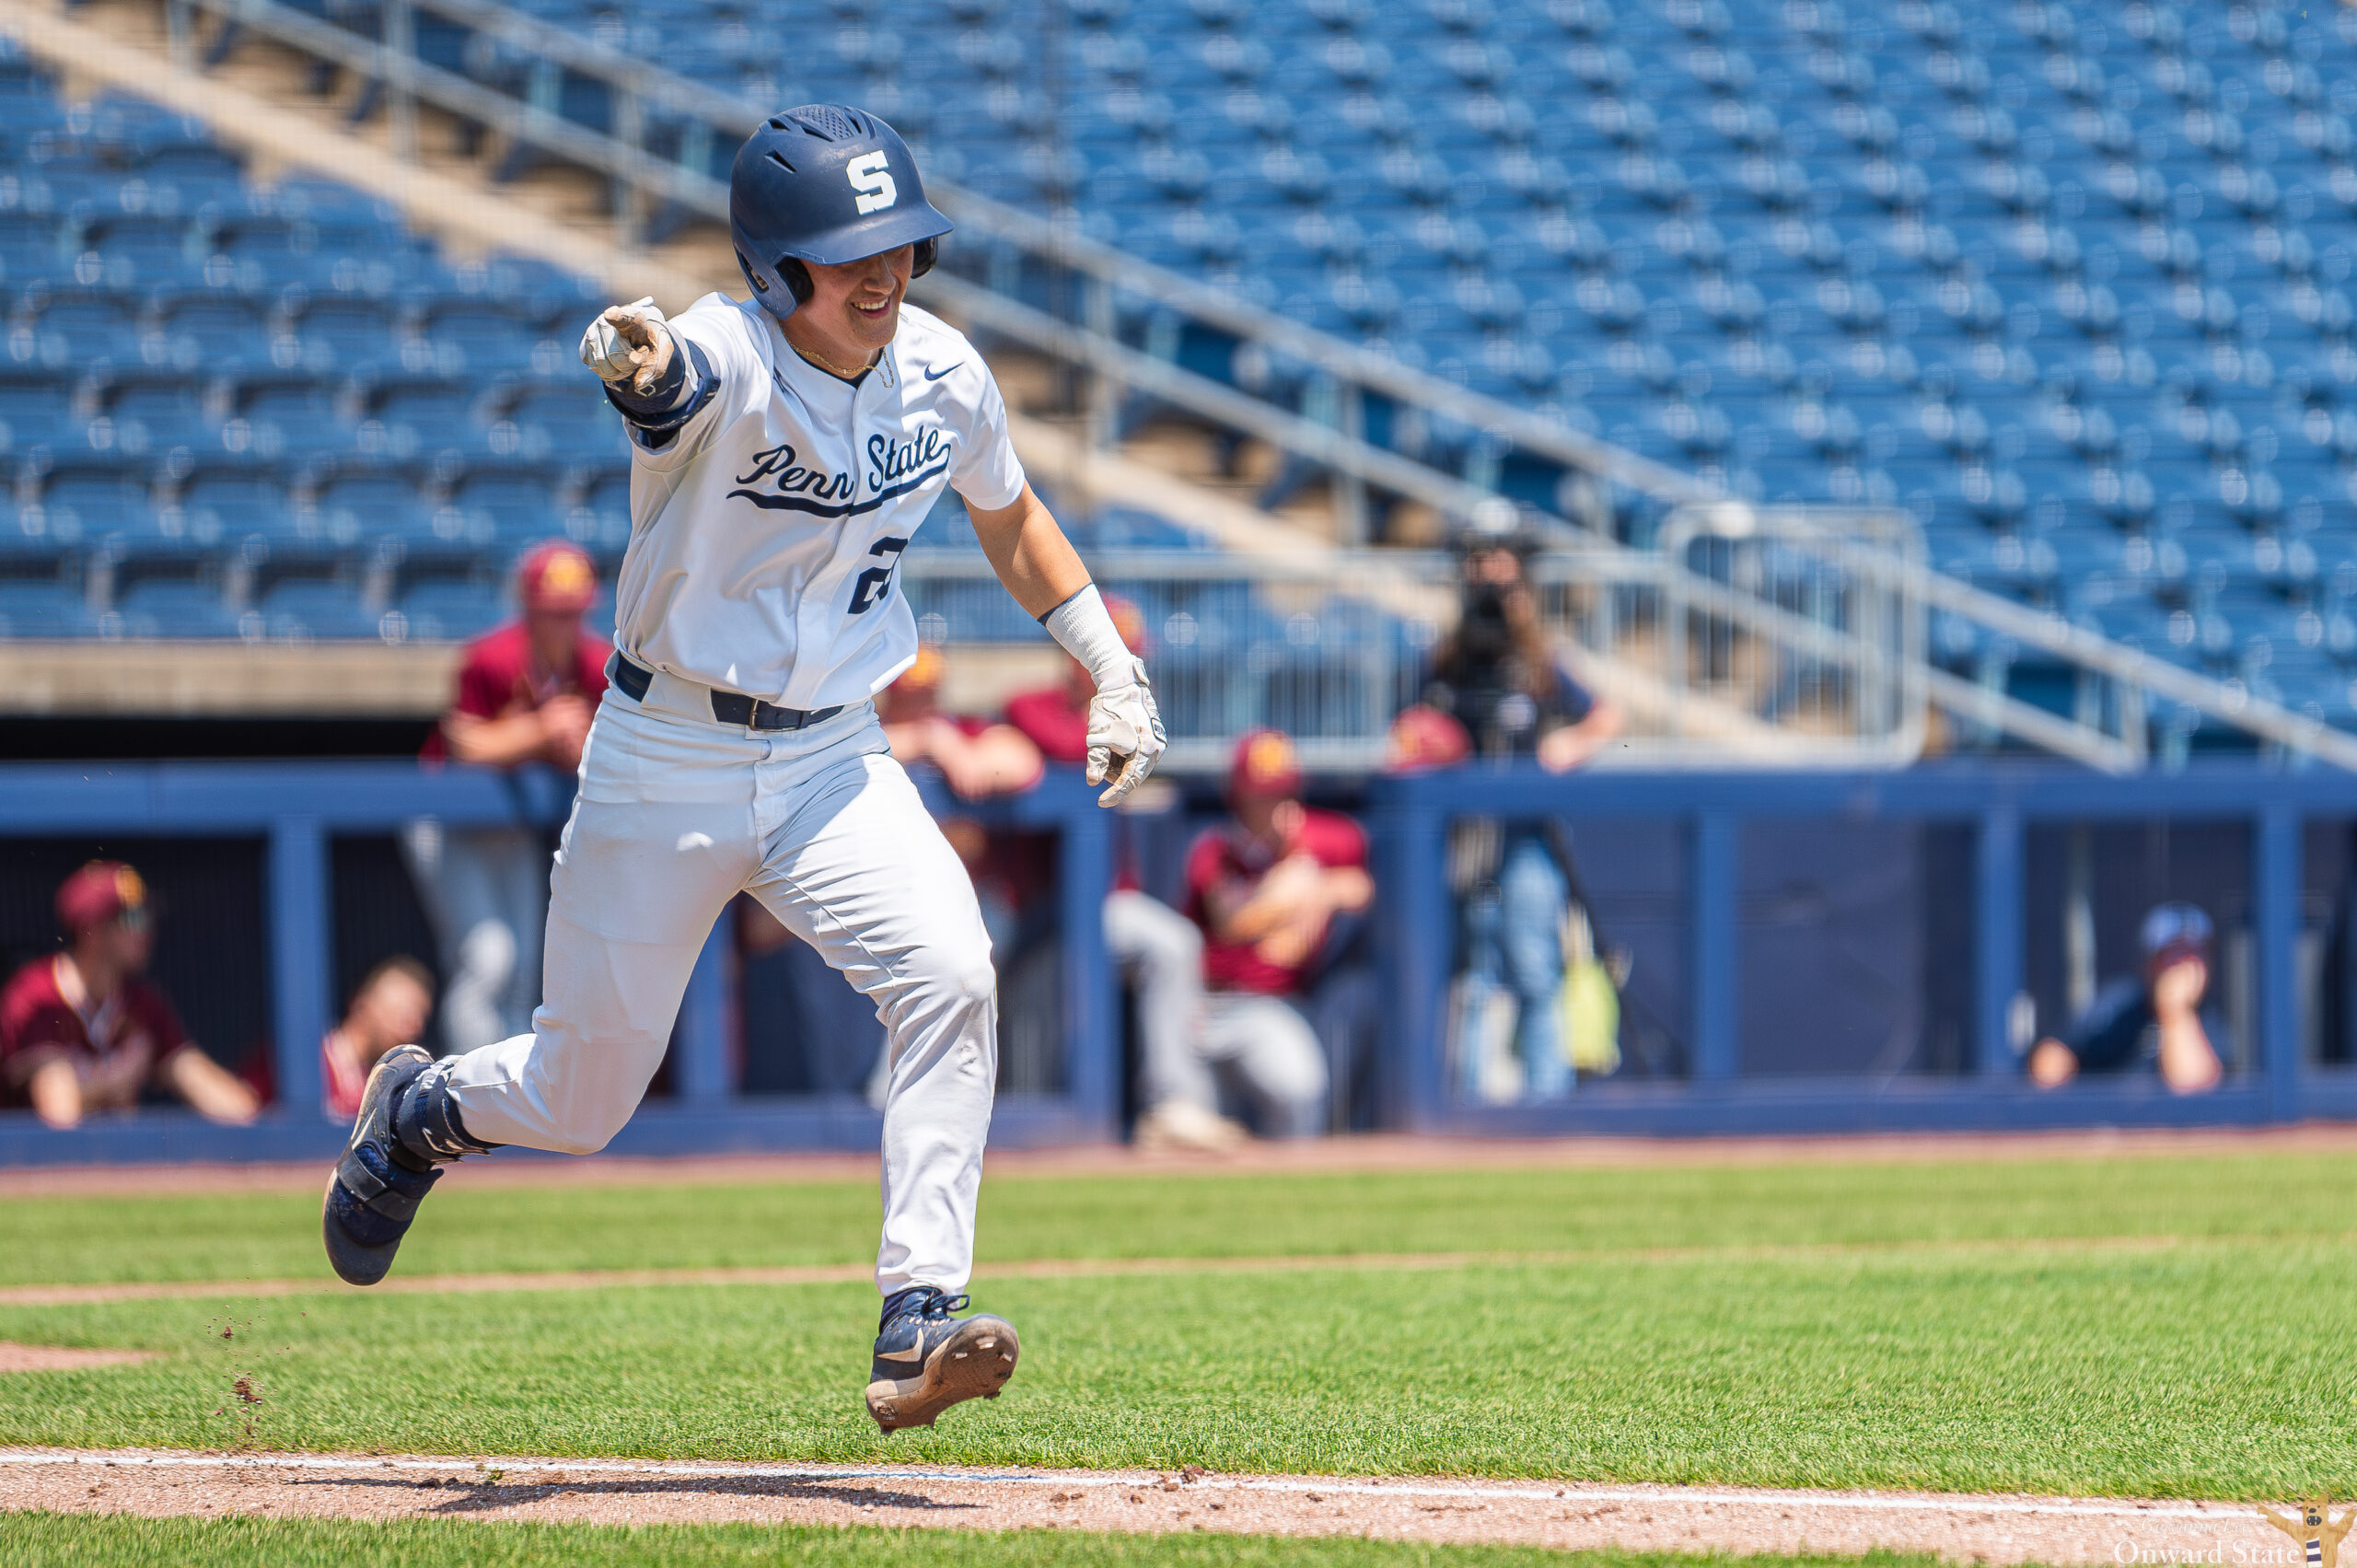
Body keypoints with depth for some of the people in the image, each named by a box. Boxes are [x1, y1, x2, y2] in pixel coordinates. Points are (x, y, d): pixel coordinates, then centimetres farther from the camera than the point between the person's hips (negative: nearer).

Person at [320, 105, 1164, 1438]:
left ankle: (919, 1327, -24)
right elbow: (675, 373, -48)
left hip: (837, 763, 4)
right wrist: (637, 361, -72)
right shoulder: (729, 361, -22)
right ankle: (419, 1113, 44)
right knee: (584, 1096, 8)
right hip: (669, 764, -4)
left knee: (949, 978, -25)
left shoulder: (943, 374, -4)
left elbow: (1010, 515, 17)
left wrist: (1111, 665, 8)